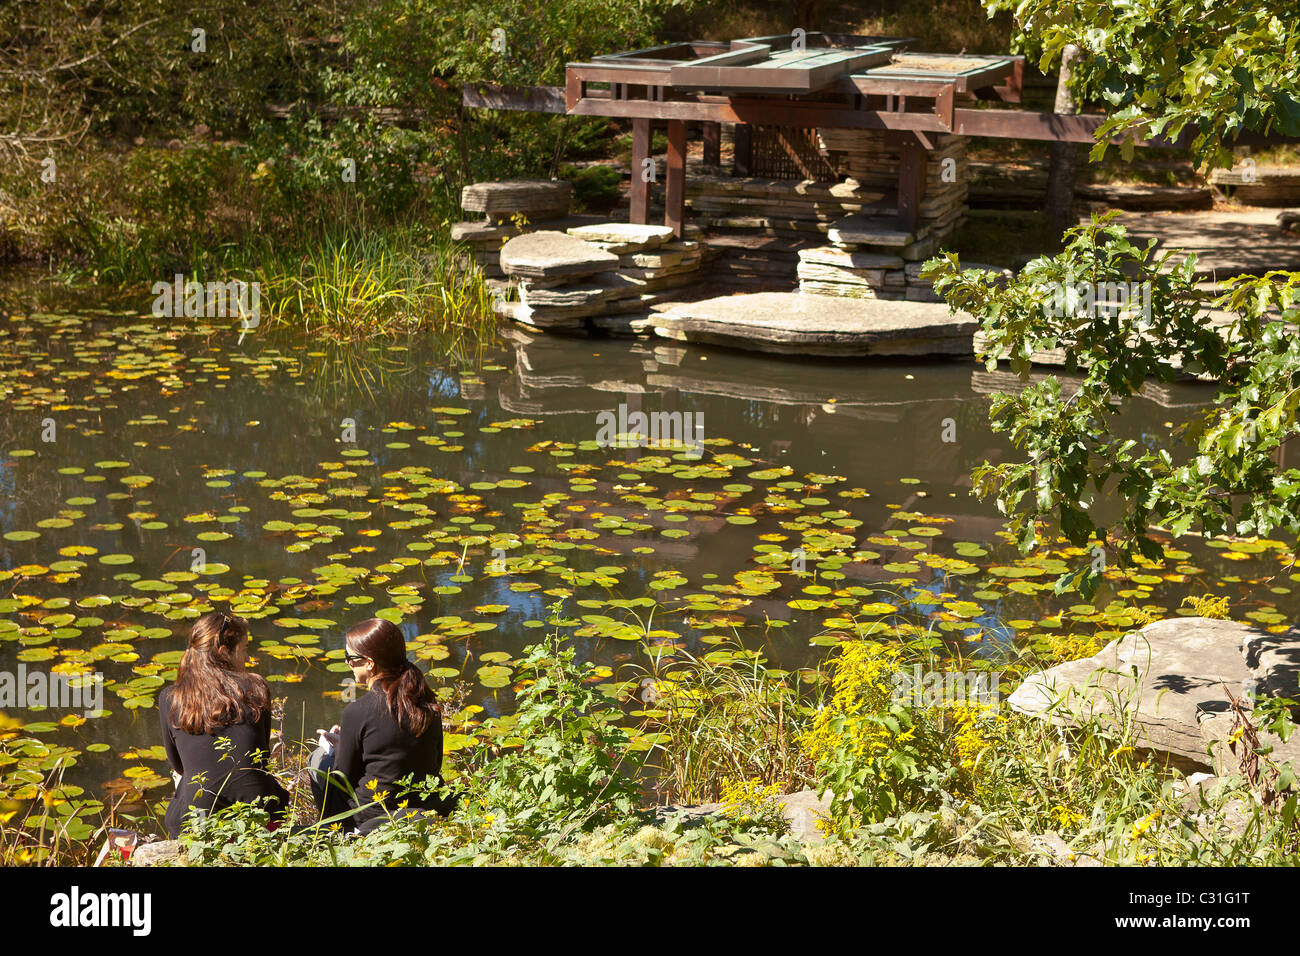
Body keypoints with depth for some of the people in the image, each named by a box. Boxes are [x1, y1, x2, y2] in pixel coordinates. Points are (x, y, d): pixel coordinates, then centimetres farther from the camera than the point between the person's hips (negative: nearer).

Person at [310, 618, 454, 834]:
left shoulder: (357, 712, -20)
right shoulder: (428, 704, -4)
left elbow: (343, 781, -9)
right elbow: (434, 764, 9)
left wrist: (337, 746, 13)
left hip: (373, 816, -6)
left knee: (319, 758, 21)